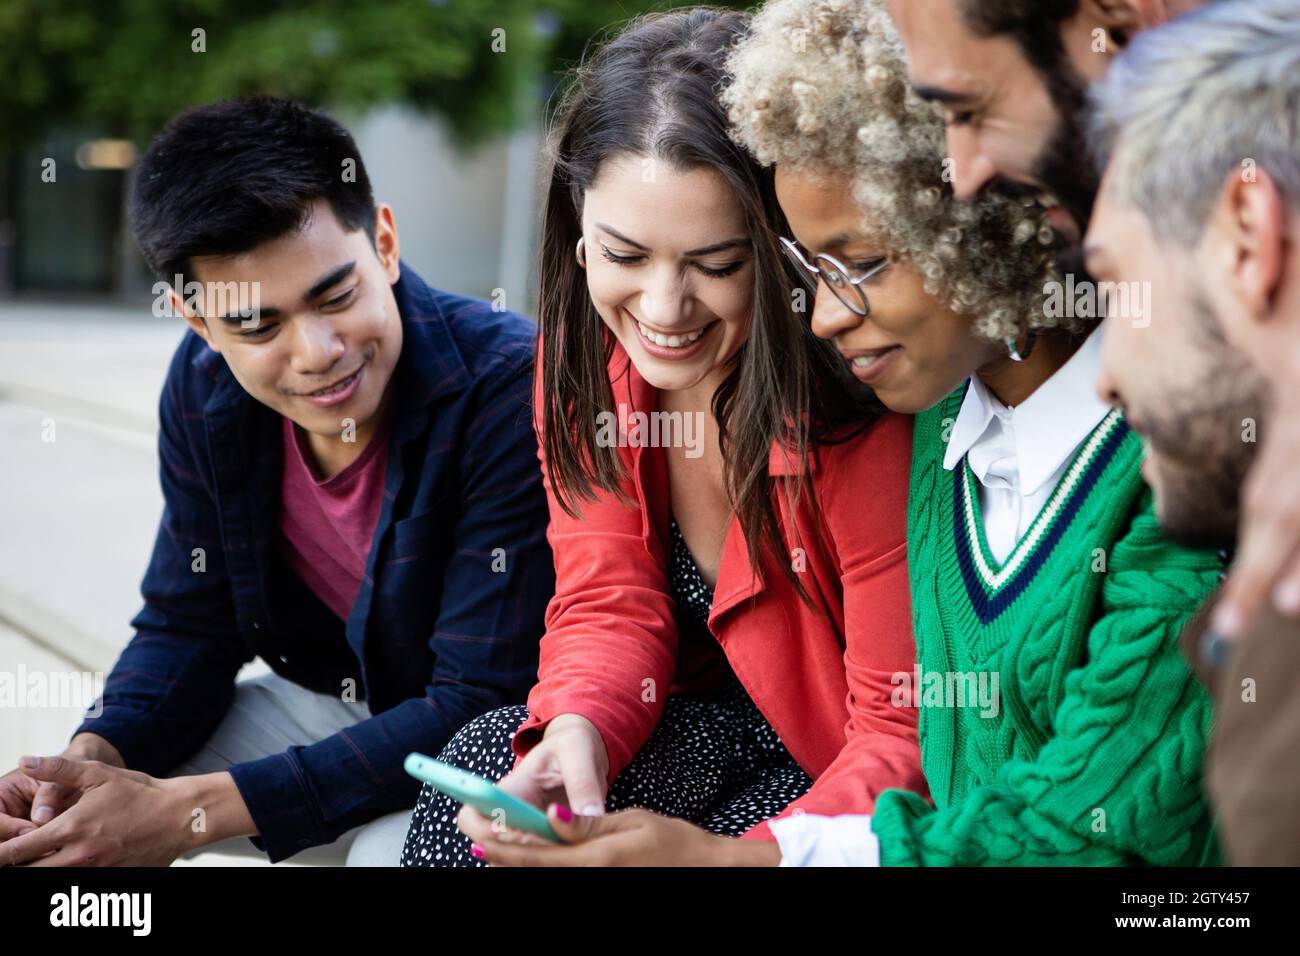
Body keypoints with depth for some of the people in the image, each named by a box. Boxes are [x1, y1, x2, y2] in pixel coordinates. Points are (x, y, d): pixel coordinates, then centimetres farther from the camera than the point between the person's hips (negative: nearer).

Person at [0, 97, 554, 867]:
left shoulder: (512, 388, -30)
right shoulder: (205, 389, -9)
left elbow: (484, 705, -30)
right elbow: (189, 626, 1)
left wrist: (191, 811, -33)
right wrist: (96, 758, -22)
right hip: (325, 705, 5)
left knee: (401, 848, -35)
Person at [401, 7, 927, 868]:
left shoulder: (862, 420, -29)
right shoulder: (582, 354, -10)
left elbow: (908, 737, -24)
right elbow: (611, 604, -5)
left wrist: (727, 856, -41)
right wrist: (576, 731, -28)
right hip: (722, 716, 5)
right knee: (473, 778, -18)